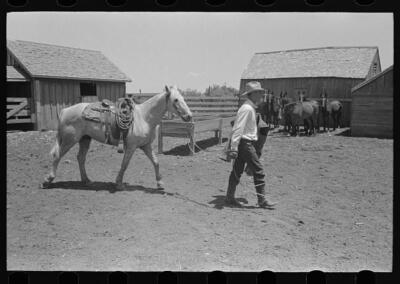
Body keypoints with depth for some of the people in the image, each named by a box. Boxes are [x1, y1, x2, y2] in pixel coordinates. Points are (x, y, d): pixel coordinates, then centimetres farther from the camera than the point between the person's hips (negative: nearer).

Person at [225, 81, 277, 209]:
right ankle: (262, 200, 3)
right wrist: (234, 148, -25)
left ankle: (230, 198, 19)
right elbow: (238, 129, -22)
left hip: (246, 143, 10)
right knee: (258, 171, -4)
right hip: (245, 144, -10)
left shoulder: (251, 108, 16)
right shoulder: (247, 109, -17)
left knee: (237, 171, 12)